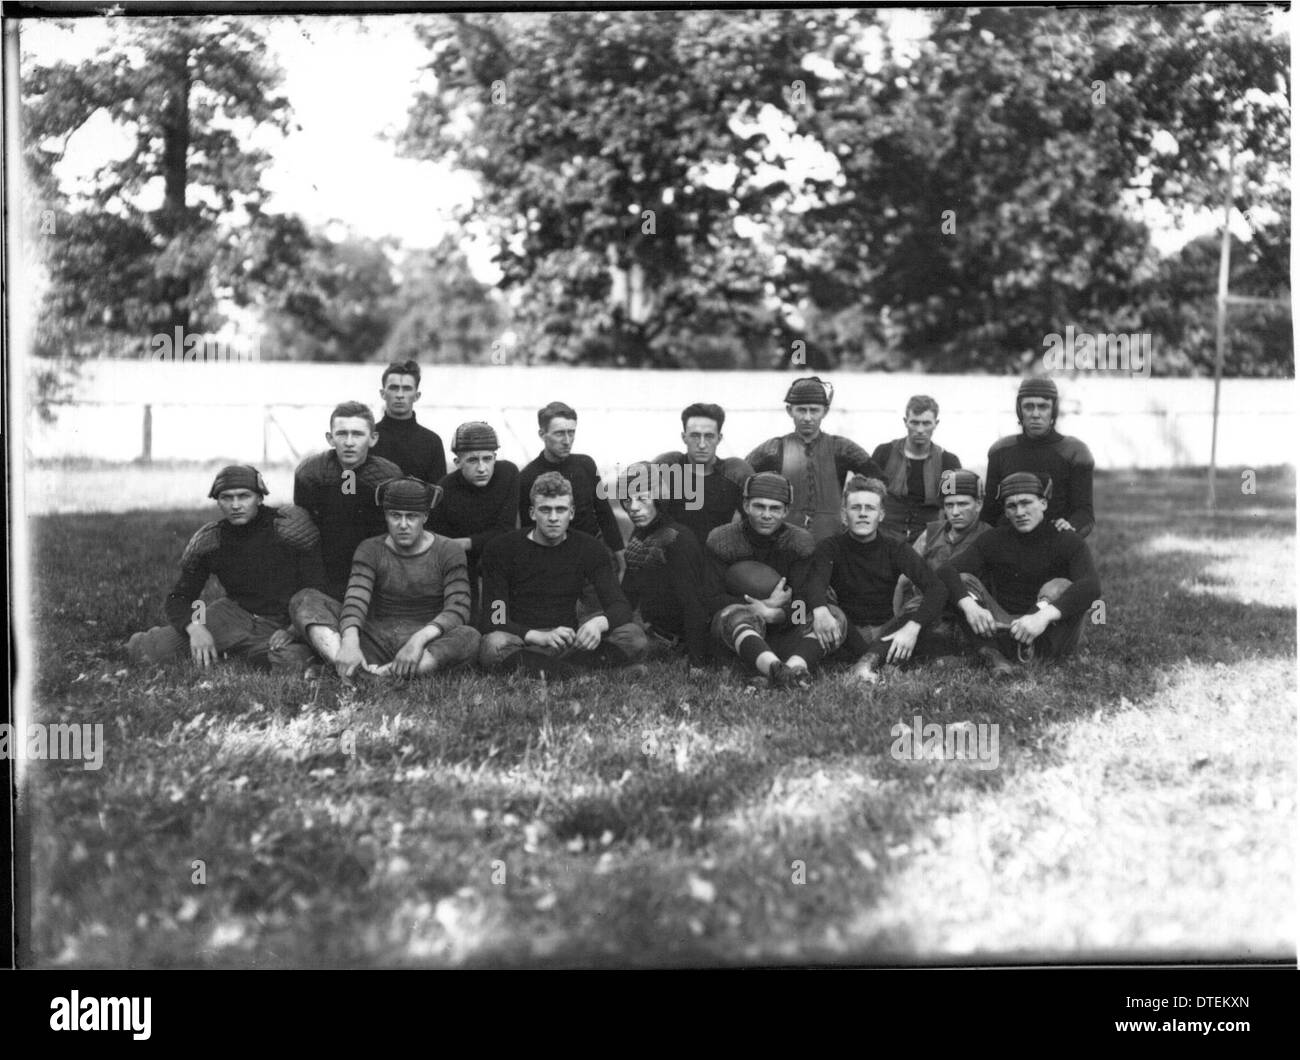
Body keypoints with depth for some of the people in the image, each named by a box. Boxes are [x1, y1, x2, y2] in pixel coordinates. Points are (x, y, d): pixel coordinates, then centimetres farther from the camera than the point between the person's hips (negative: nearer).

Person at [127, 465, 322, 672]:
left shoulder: (289, 525, -13)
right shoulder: (208, 539, -3)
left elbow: (318, 592, -9)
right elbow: (178, 599, 1)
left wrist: (292, 631, -24)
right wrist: (195, 628, -21)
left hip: (286, 623, -1)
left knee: (287, 663, -40)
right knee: (145, 652, -17)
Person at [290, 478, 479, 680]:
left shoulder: (448, 551, 1)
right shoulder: (370, 550, 4)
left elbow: (458, 610, -12)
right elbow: (355, 601, -12)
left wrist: (419, 639, -30)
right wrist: (349, 644, -34)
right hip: (376, 643, 2)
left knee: (469, 637, -35)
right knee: (306, 600, -14)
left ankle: (382, 674, -41)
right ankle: (346, 666, -42)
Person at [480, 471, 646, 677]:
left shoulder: (590, 549, 6)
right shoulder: (501, 549, -3)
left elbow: (620, 606, -3)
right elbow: (493, 621, -11)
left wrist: (599, 622, -28)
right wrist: (541, 637, -29)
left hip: (569, 643, 4)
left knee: (633, 637, -21)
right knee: (493, 646, -38)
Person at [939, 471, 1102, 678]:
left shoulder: (1069, 542, -6)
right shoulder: (993, 541, 3)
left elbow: (1091, 586, -27)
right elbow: (947, 570, -12)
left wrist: (1043, 616, -43)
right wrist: (969, 605, -34)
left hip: (1052, 636, -3)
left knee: (1059, 587, -26)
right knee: (963, 580, -15)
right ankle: (990, 651, -38)